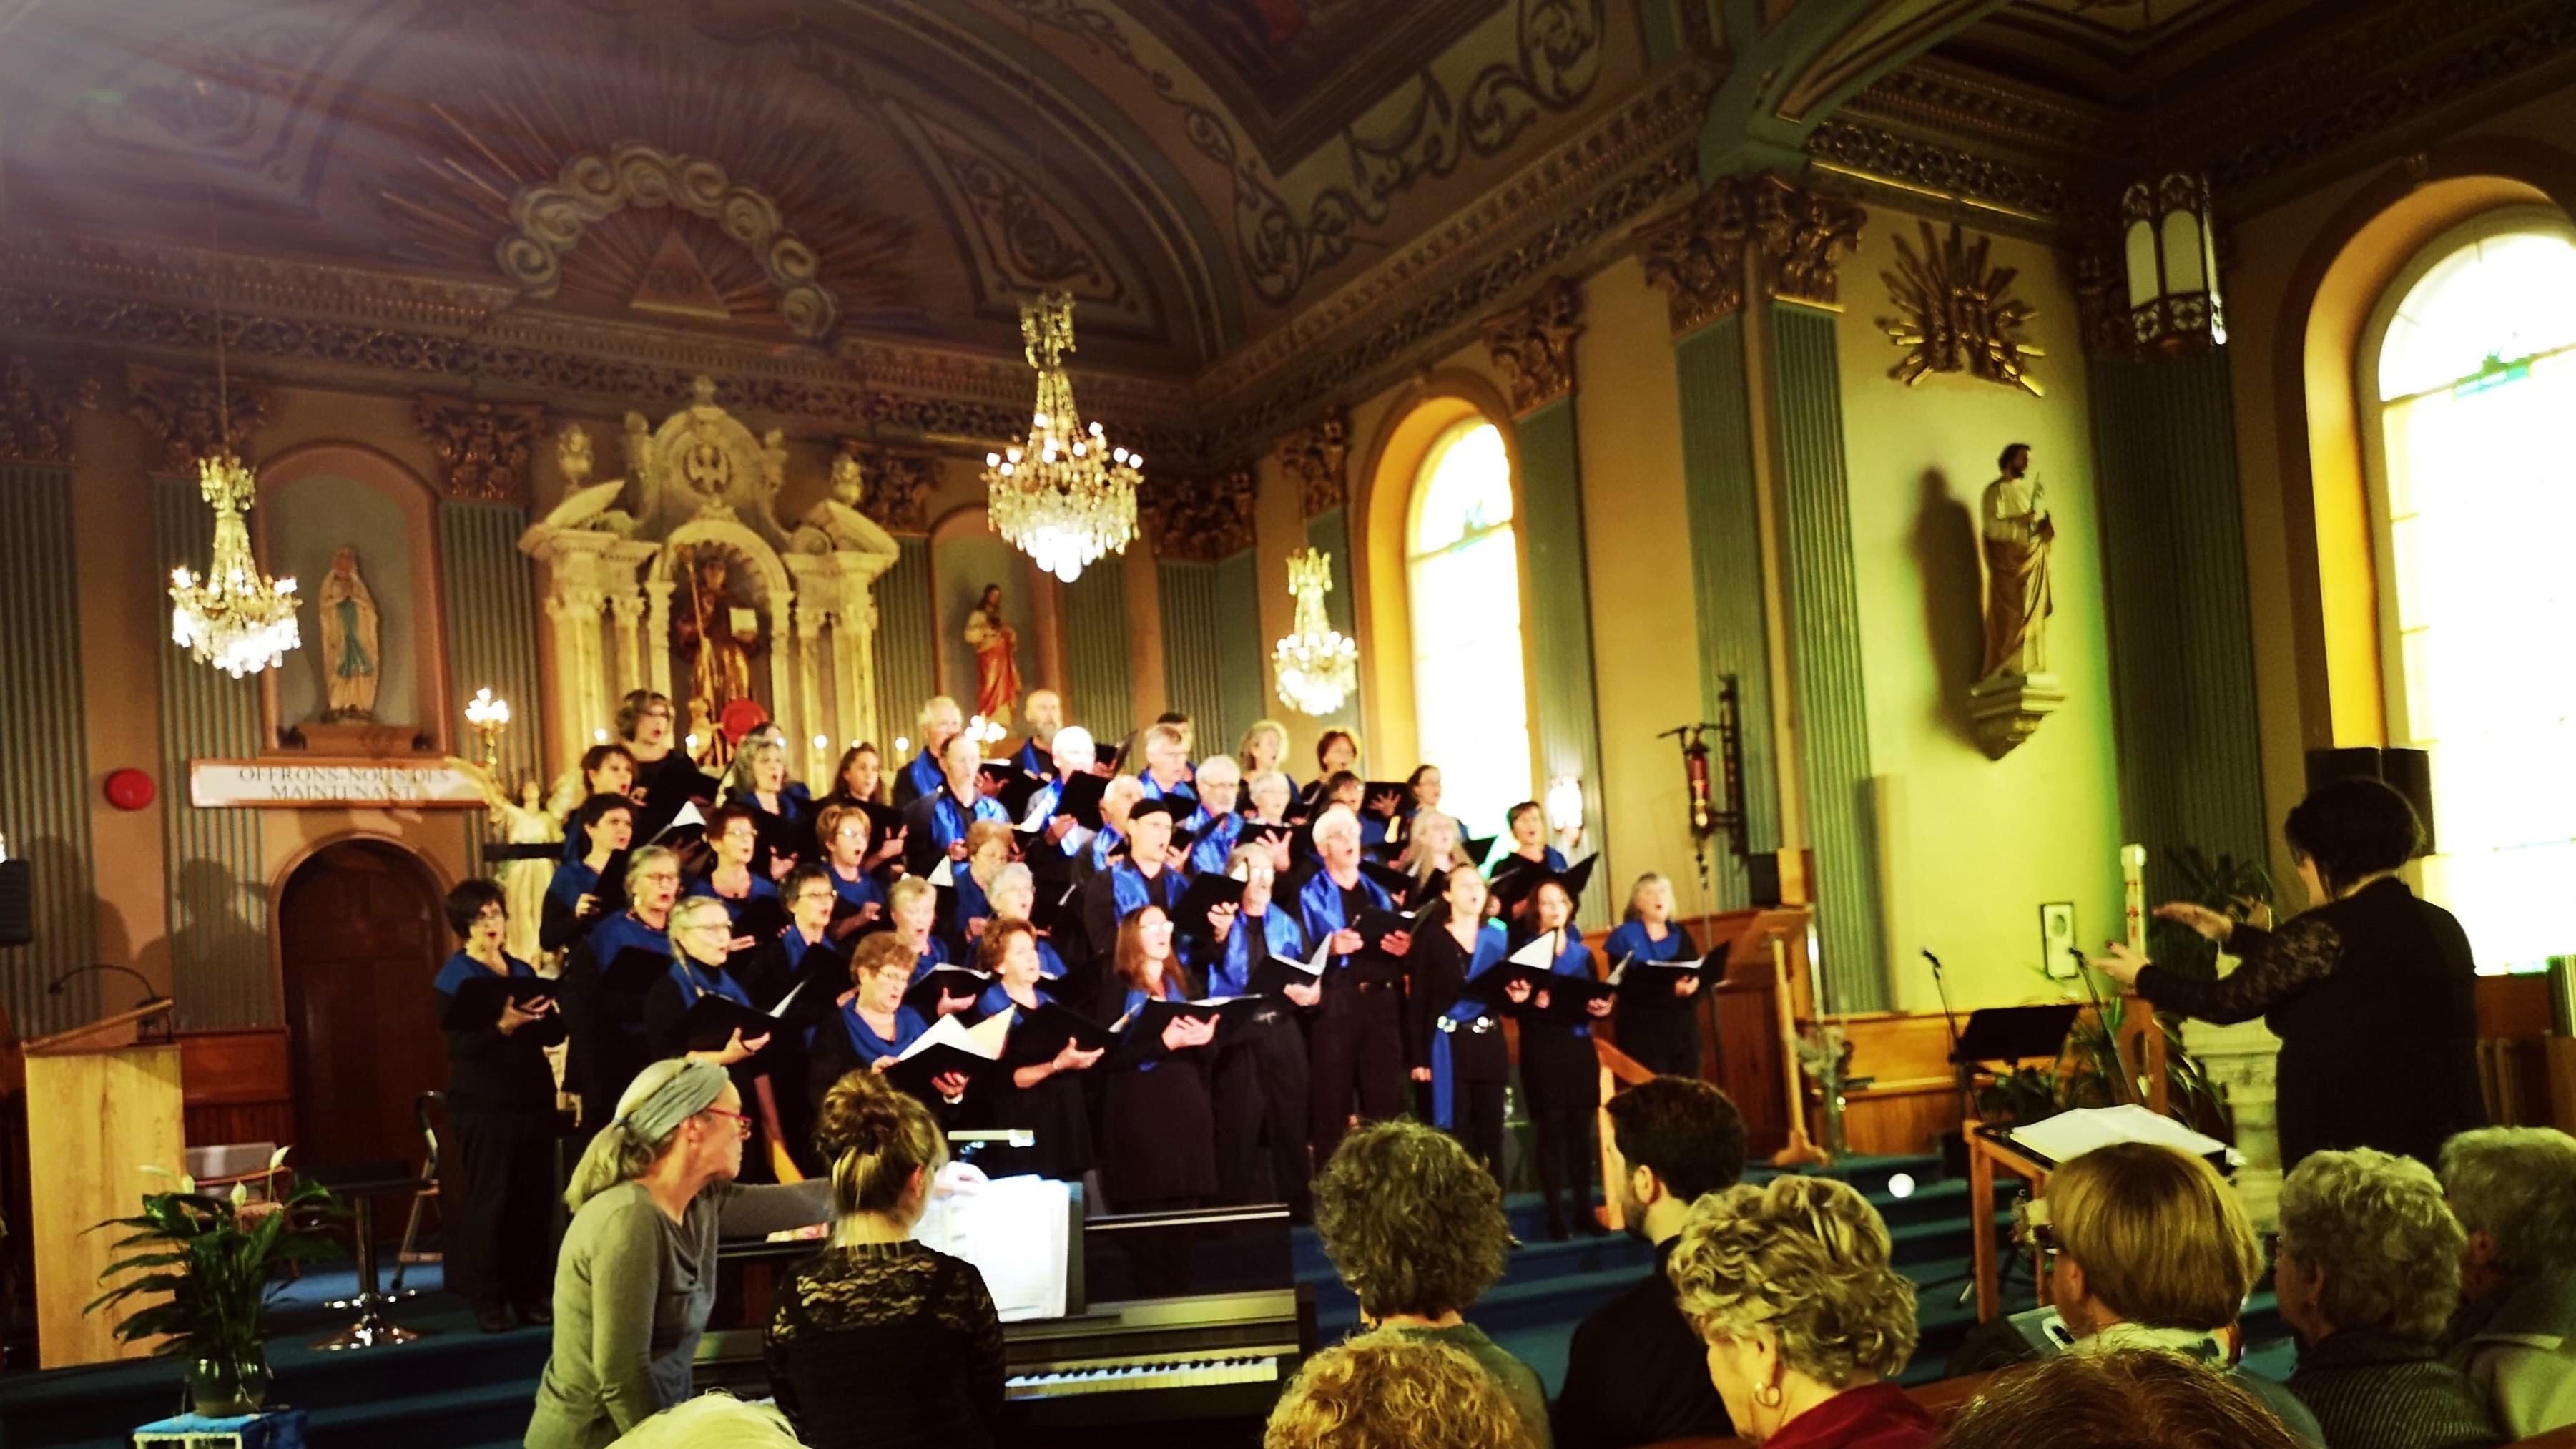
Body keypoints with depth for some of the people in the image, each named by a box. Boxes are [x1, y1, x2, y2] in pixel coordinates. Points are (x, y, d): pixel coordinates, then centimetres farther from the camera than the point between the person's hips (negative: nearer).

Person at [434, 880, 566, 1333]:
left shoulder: (524, 971, 13)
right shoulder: (452, 978, -2)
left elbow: (554, 1033, 8)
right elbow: (460, 1045, -14)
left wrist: (544, 1015, -13)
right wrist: (503, 1025, -30)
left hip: (533, 1099, 5)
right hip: (483, 1105, -5)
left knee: (536, 1199, 6)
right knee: (489, 1201, -3)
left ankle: (529, 1292, 14)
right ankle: (487, 1298, 6)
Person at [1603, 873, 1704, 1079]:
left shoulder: (1680, 933, 15)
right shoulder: (1625, 936, -3)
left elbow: (1699, 972, 8)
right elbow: (1626, 988, -14)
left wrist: (1694, 984, -16)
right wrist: (1671, 990, -24)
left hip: (1684, 1028, 6)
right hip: (1643, 1030, -5)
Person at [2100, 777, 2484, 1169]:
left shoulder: (2329, 929, -15)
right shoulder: (2442, 925, 10)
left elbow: (2230, 1001, -6)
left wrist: (2144, 977, 10)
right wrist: (2232, 934, 32)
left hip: (2352, 1148, -7)